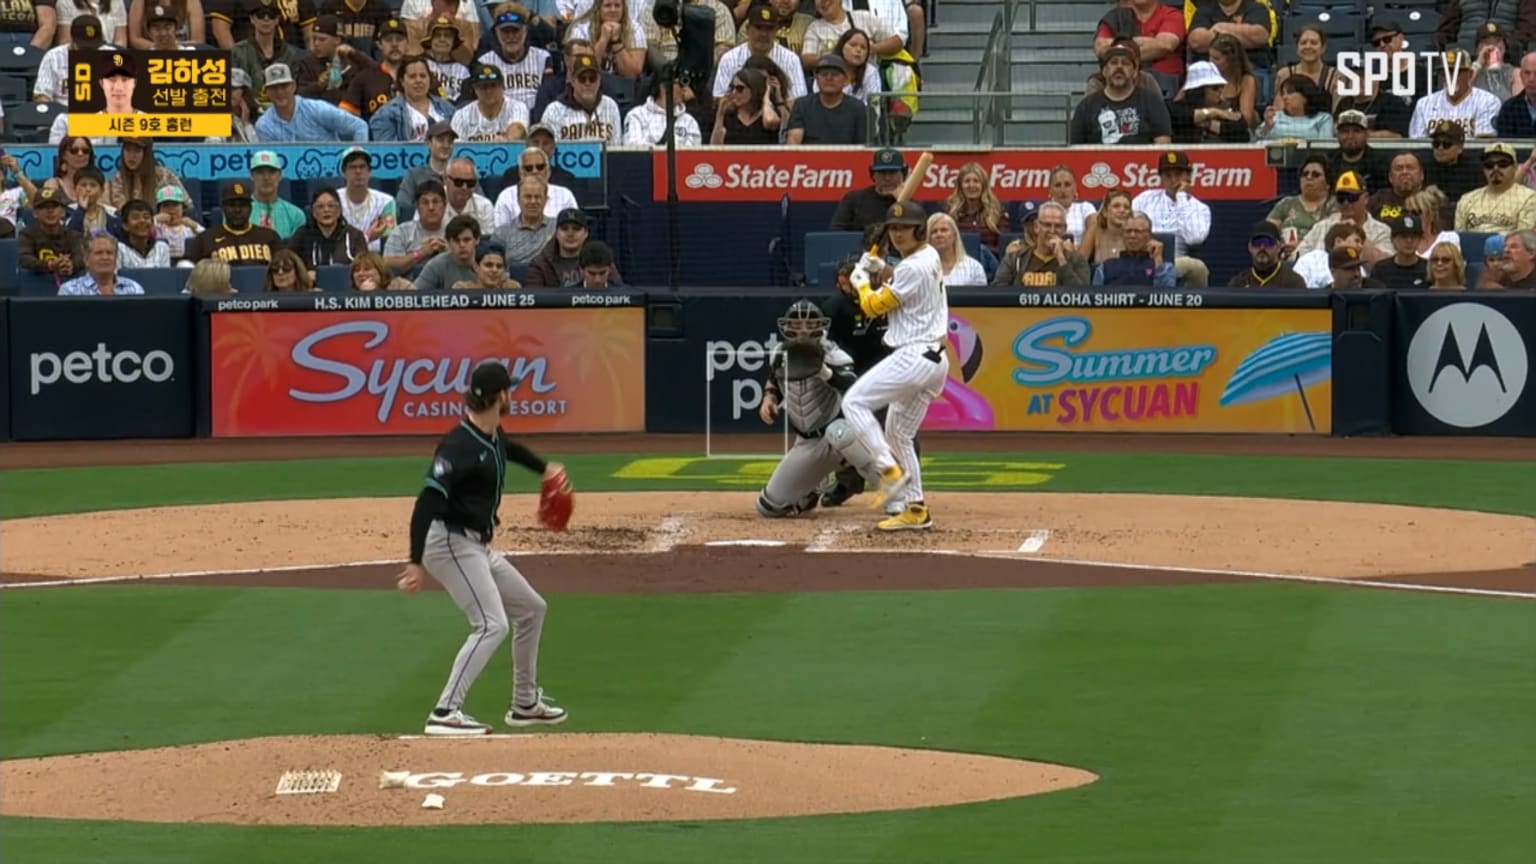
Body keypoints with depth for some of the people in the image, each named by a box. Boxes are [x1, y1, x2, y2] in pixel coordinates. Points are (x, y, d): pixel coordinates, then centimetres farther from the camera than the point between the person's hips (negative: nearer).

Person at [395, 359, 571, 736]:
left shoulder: (493, 437, 6)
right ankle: (445, 713, -27)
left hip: (478, 548, 10)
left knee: (531, 609, 20)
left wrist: (545, 468, 32)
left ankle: (525, 704, 31)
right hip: (450, 543, -10)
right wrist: (417, 562, -39)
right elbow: (427, 501, -32)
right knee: (492, 624, -22)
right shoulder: (460, 446, -23)